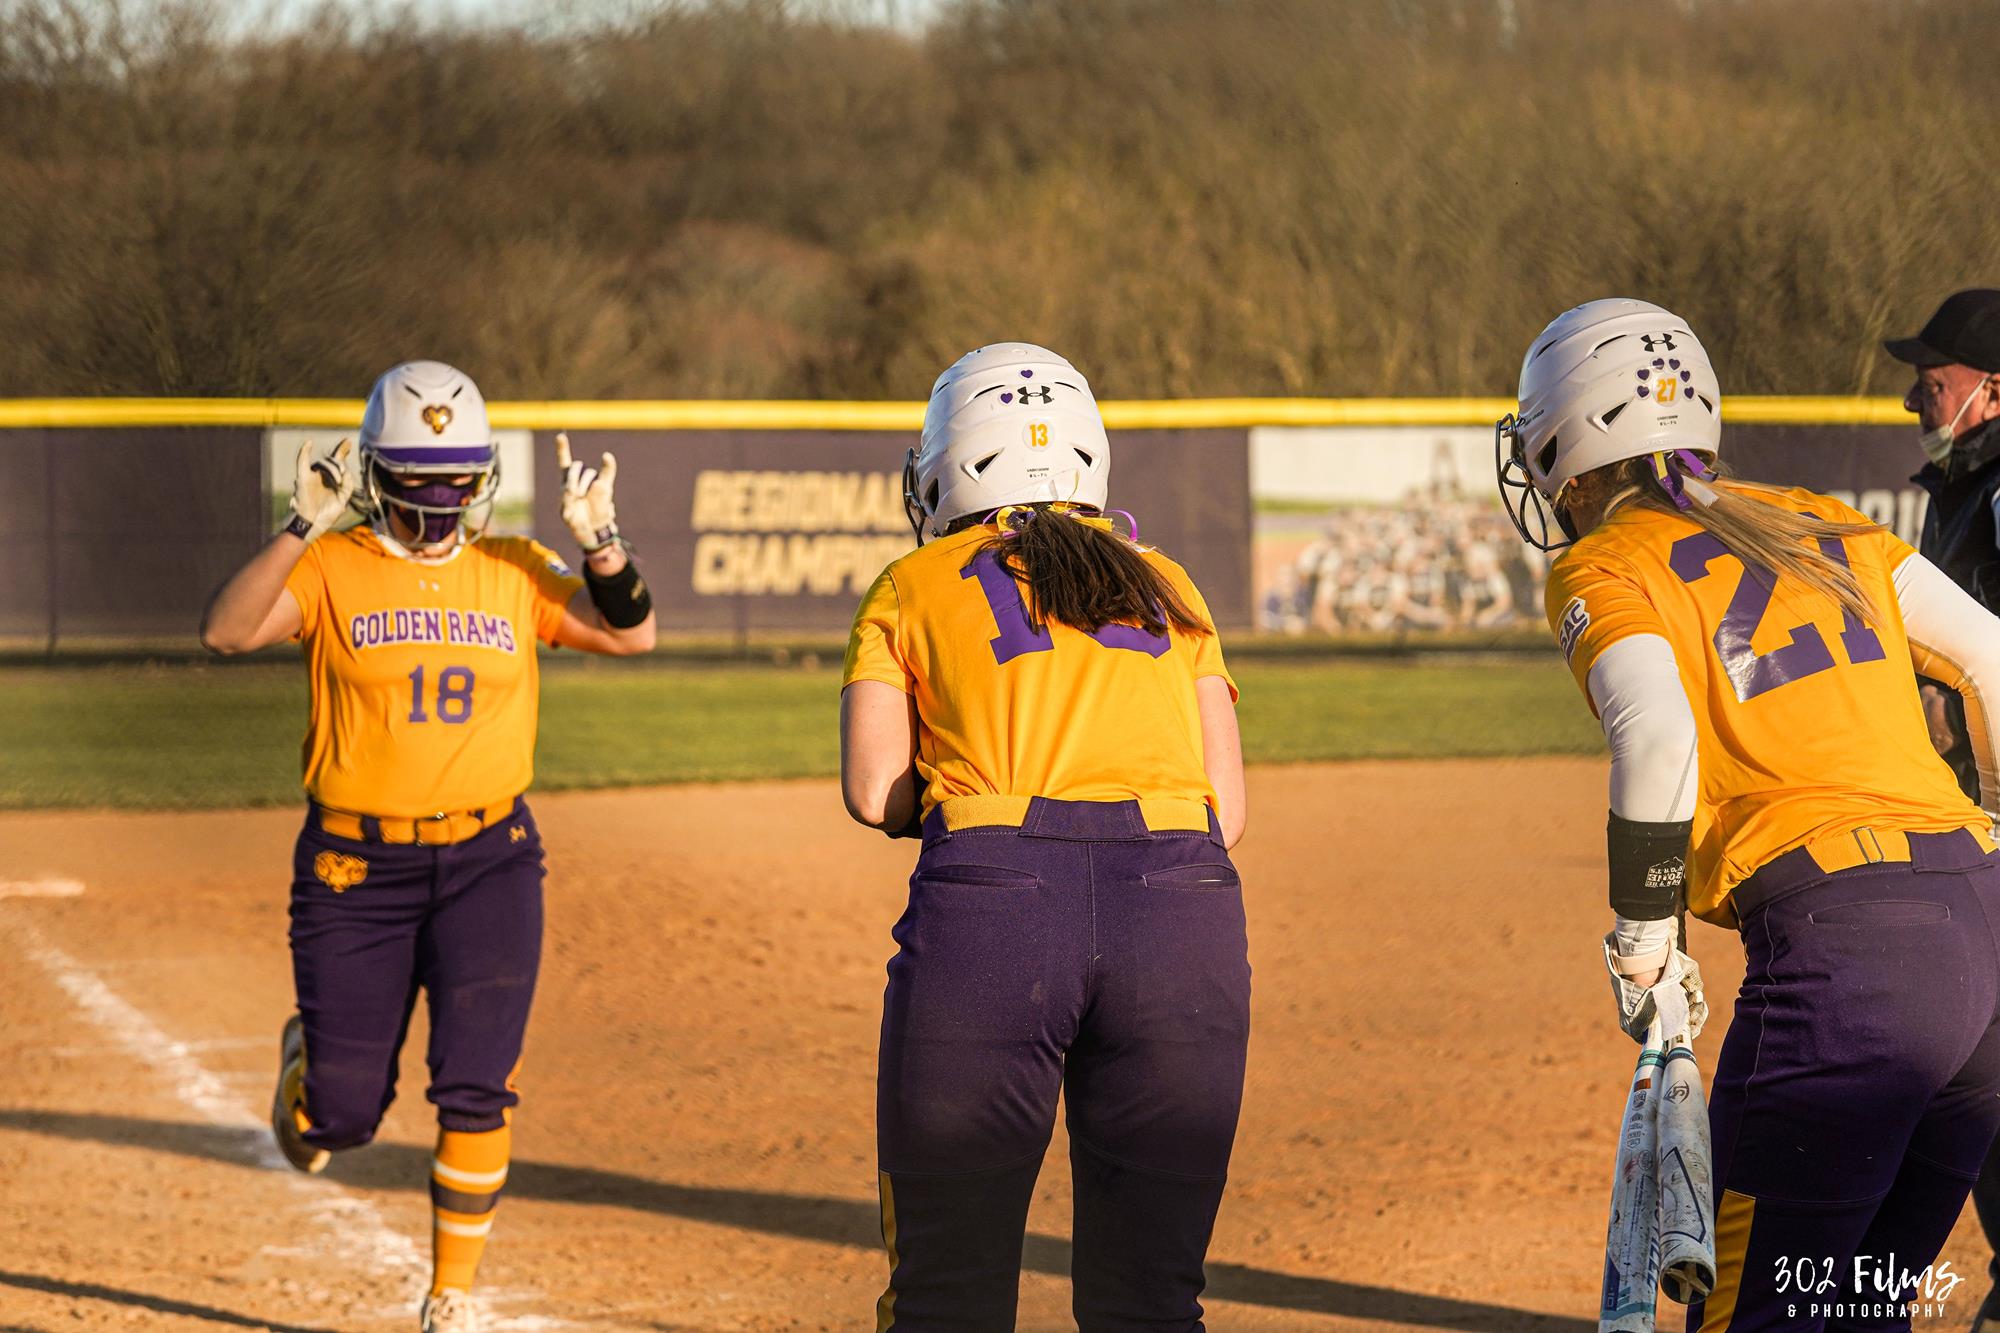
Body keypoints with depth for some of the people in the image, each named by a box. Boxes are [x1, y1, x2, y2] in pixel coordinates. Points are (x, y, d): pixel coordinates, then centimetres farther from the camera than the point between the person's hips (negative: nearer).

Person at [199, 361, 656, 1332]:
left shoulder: (515, 574, 5)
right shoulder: (332, 569, -4)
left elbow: (632, 633, -4)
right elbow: (225, 630, -21)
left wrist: (600, 539, -19)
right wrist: (303, 529, -30)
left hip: (488, 859, 2)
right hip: (355, 866, -1)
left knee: (476, 1089, -8)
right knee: (345, 1114, 1)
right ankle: (311, 1060, 38)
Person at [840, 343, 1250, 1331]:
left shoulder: (913, 589, 15)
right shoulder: (1167, 588, 22)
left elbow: (875, 795, 4)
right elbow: (1228, 809, 13)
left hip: (991, 903, -2)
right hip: (1184, 904, 2)